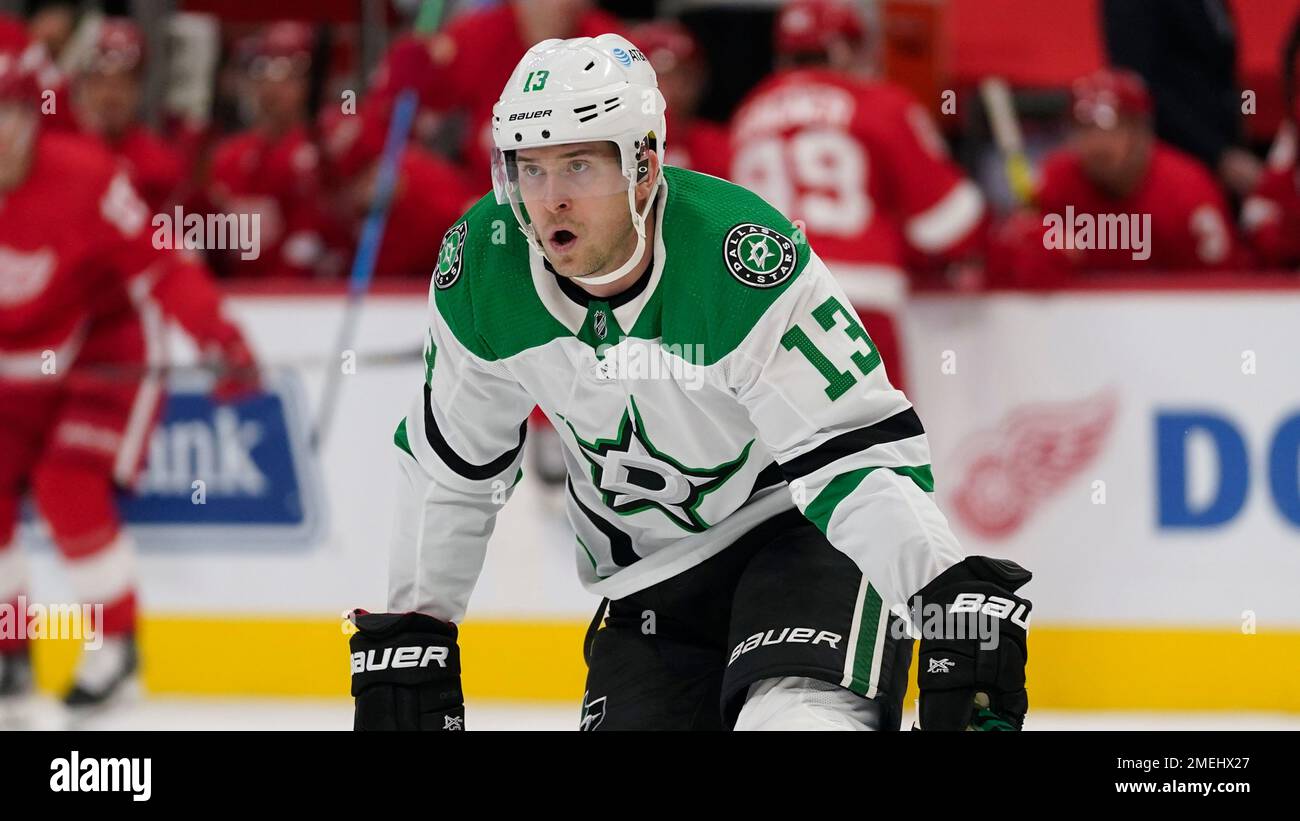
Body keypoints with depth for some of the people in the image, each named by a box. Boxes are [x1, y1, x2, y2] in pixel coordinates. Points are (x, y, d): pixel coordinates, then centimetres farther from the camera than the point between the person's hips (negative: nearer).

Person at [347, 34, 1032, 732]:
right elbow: (448, 468, 4)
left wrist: (953, 600, -42)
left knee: (796, 722, -31)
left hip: (807, 534, -5)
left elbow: (856, 450, -29)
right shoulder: (481, 270, -12)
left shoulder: (748, 261, -28)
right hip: (648, 580, 5)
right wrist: (409, 632, 4)